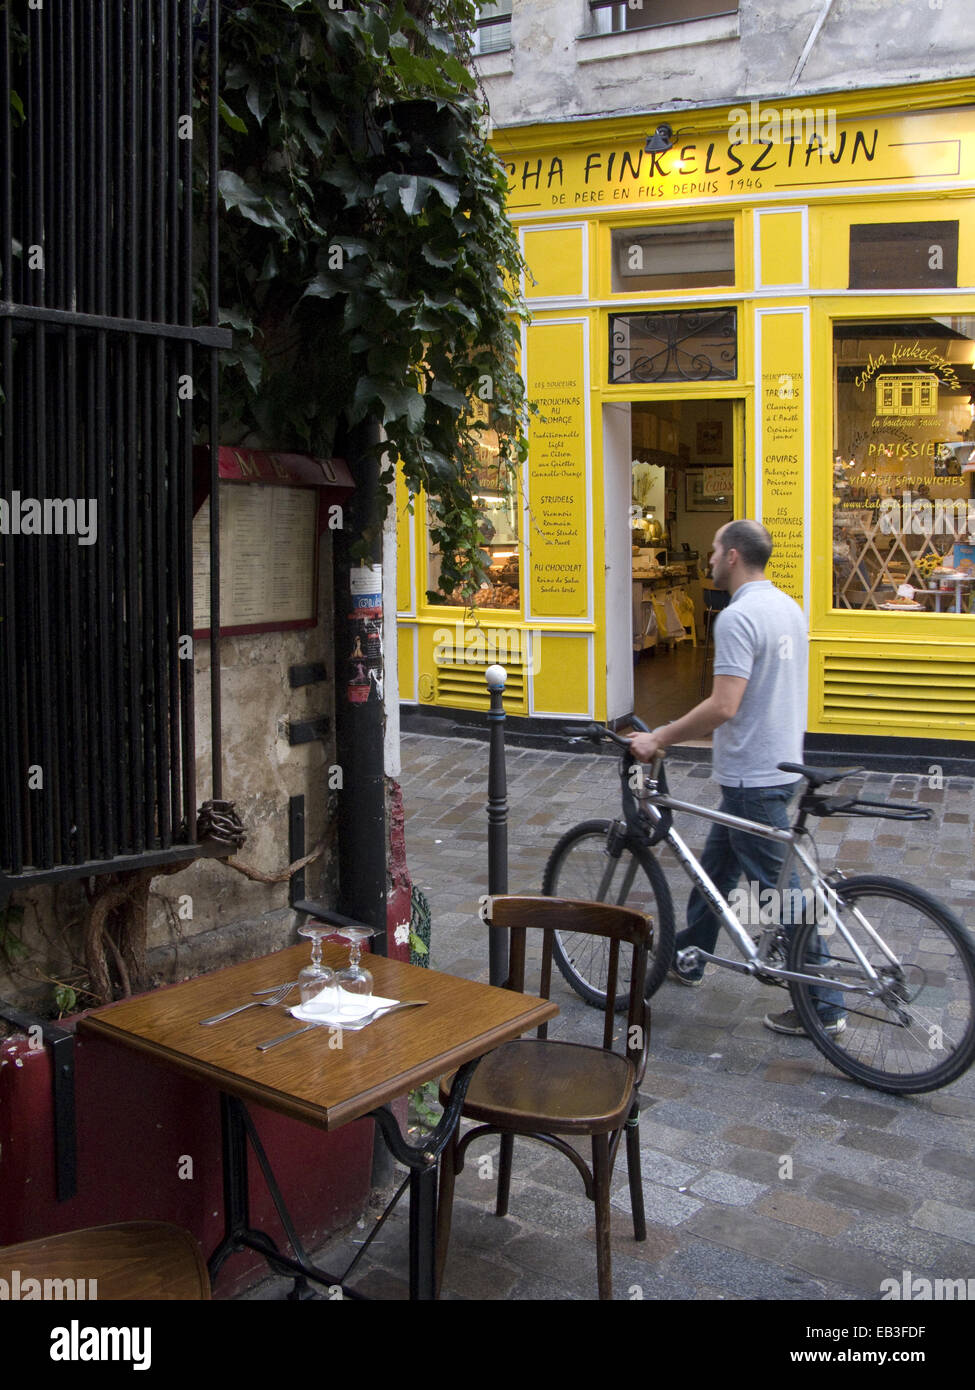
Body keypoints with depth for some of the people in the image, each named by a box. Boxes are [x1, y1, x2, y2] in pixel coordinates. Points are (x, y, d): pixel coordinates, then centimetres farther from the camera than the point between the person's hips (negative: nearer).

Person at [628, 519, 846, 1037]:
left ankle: (823, 1006, 8)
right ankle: (687, 957, 37)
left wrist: (659, 739, -19)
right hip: (780, 761, 10)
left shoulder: (738, 617, -21)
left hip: (753, 776, -10)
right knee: (716, 864, 22)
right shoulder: (788, 606, 10)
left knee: (779, 889, -1)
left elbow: (723, 706, -29)